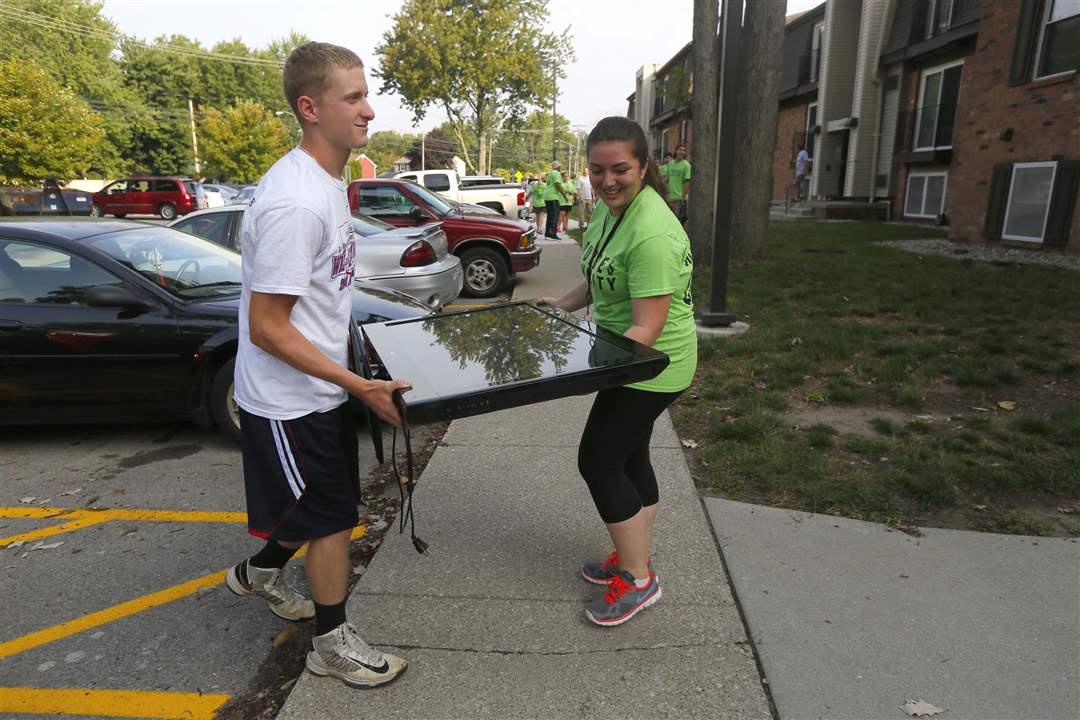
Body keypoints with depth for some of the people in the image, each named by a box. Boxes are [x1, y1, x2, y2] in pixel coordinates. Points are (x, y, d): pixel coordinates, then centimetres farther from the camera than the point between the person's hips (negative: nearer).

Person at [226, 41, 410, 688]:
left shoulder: (327, 181, 5)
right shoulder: (294, 204, -27)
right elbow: (267, 328, -26)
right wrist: (361, 386, -24)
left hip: (320, 388, 9)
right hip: (290, 400, -9)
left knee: (322, 506, 24)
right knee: (333, 518, 7)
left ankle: (260, 572, 50)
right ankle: (333, 644, 30)